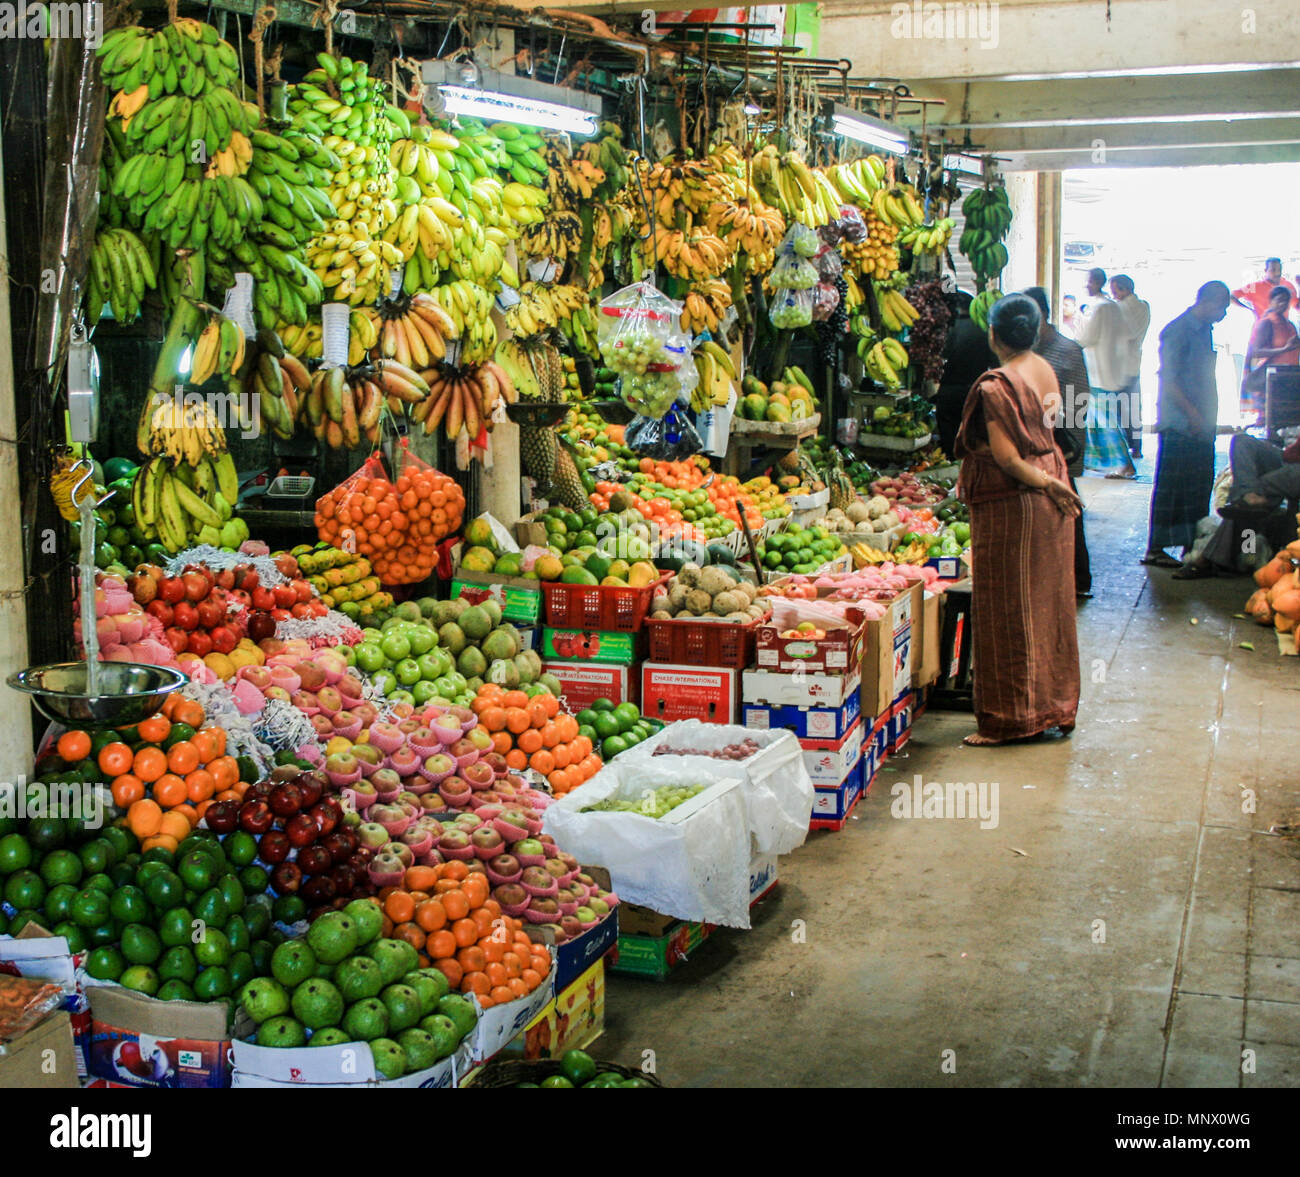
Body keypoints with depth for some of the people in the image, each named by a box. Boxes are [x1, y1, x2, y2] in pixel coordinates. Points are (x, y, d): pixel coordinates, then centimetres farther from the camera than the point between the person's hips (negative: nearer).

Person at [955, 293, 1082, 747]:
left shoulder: (996, 385, -18)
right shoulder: (1046, 370, 6)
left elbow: (1006, 458, -21)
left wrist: (1048, 485, -10)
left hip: (1011, 503, -8)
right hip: (1050, 503, 8)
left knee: (1009, 610, 0)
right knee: (1050, 603, 15)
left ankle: (1010, 717, 7)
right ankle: (1057, 706, 24)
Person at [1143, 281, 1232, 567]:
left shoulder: (1205, 330, 15)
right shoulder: (1177, 331, -12)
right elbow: (1168, 381, -17)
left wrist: (1208, 419, 16)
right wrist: (1192, 413, -22)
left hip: (1201, 425, 9)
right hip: (1178, 424, -9)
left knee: (1200, 487, 11)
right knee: (1171, 487, -4)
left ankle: (1192, 545, 20)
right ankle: (1155, 549, 2)